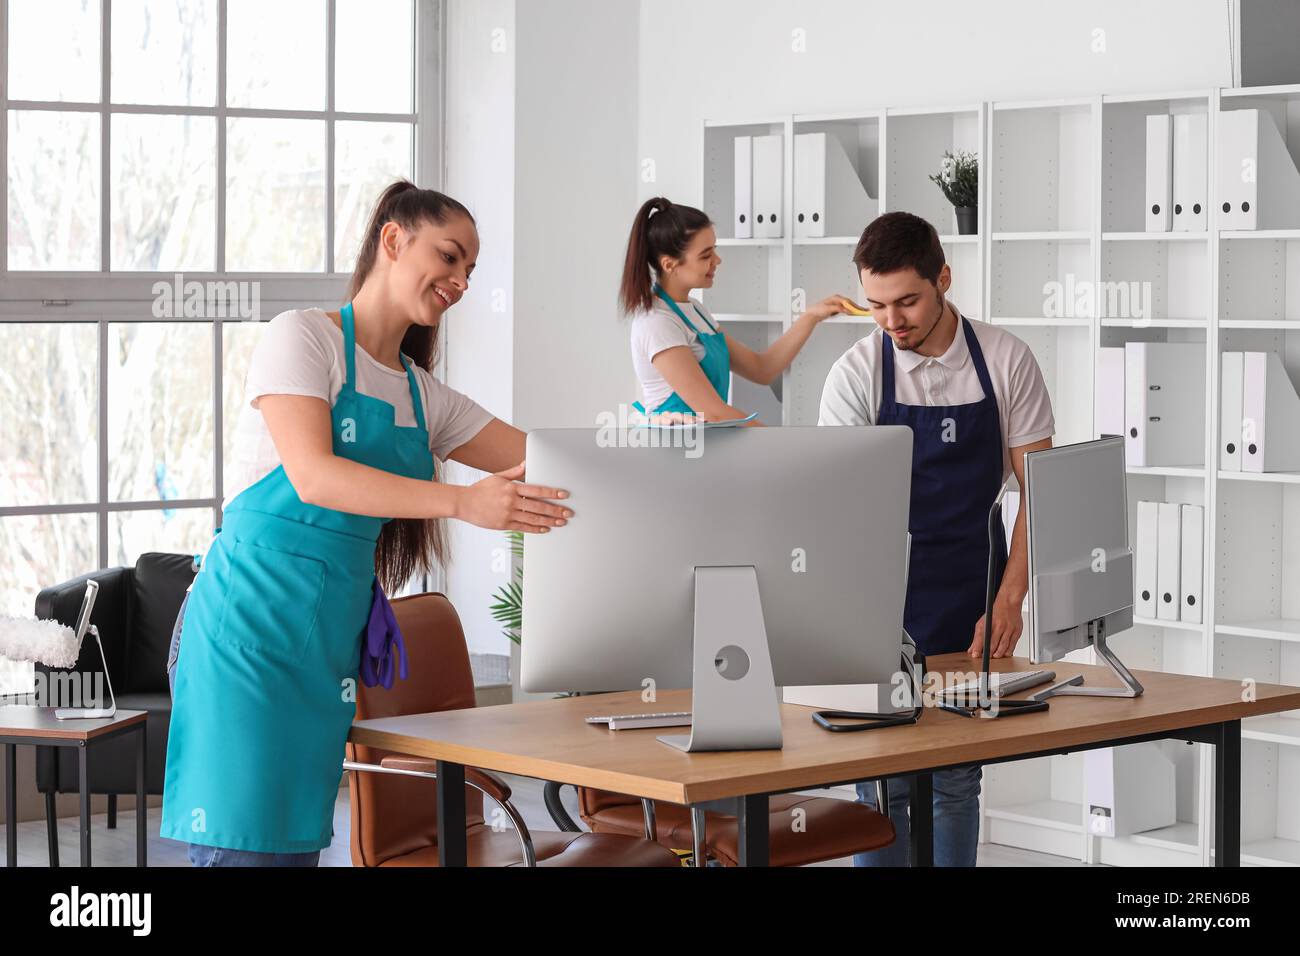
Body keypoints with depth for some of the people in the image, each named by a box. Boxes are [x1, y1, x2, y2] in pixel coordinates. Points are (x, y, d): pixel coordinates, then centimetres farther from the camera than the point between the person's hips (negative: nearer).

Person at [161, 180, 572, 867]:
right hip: (251, 623, -7)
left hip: (331, 640, 7)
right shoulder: (303, 336, -3)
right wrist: (462, 503, -27)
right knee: (242, 847, -11)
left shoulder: (423, 397, 19)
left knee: (297, 843, 4)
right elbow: (314, 476, -17)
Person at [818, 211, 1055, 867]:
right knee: (881, 784, 0)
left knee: (956, 781, 5)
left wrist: (1009, 600, -13)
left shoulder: (1006, 361, -4)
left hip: (970, 609, 1)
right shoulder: (856, 374, -8)